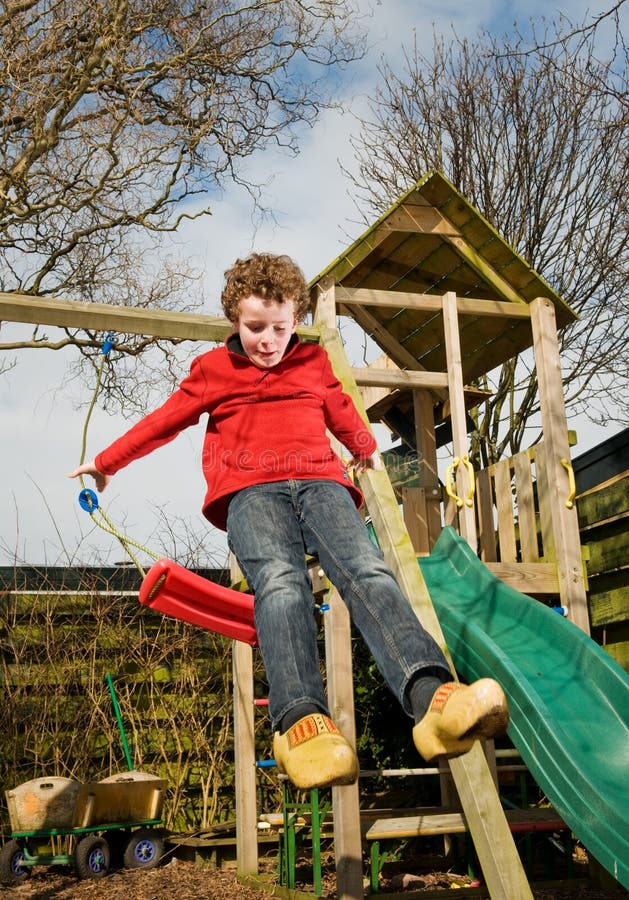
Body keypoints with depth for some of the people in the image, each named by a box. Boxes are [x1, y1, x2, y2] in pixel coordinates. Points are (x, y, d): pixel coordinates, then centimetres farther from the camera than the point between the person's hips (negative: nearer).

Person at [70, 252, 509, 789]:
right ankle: (301, 720, -56)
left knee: (368, 571, -30)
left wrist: (368, 452, 56)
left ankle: (432, 698, -53)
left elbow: (342, 413, 43)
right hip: (250, 490, -1)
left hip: (320, 481, 2)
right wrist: (107, 462, 37)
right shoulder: (214, 369, 20)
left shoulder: (315, 363, 25)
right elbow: (165, 421, 30)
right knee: (280, 581, -36)